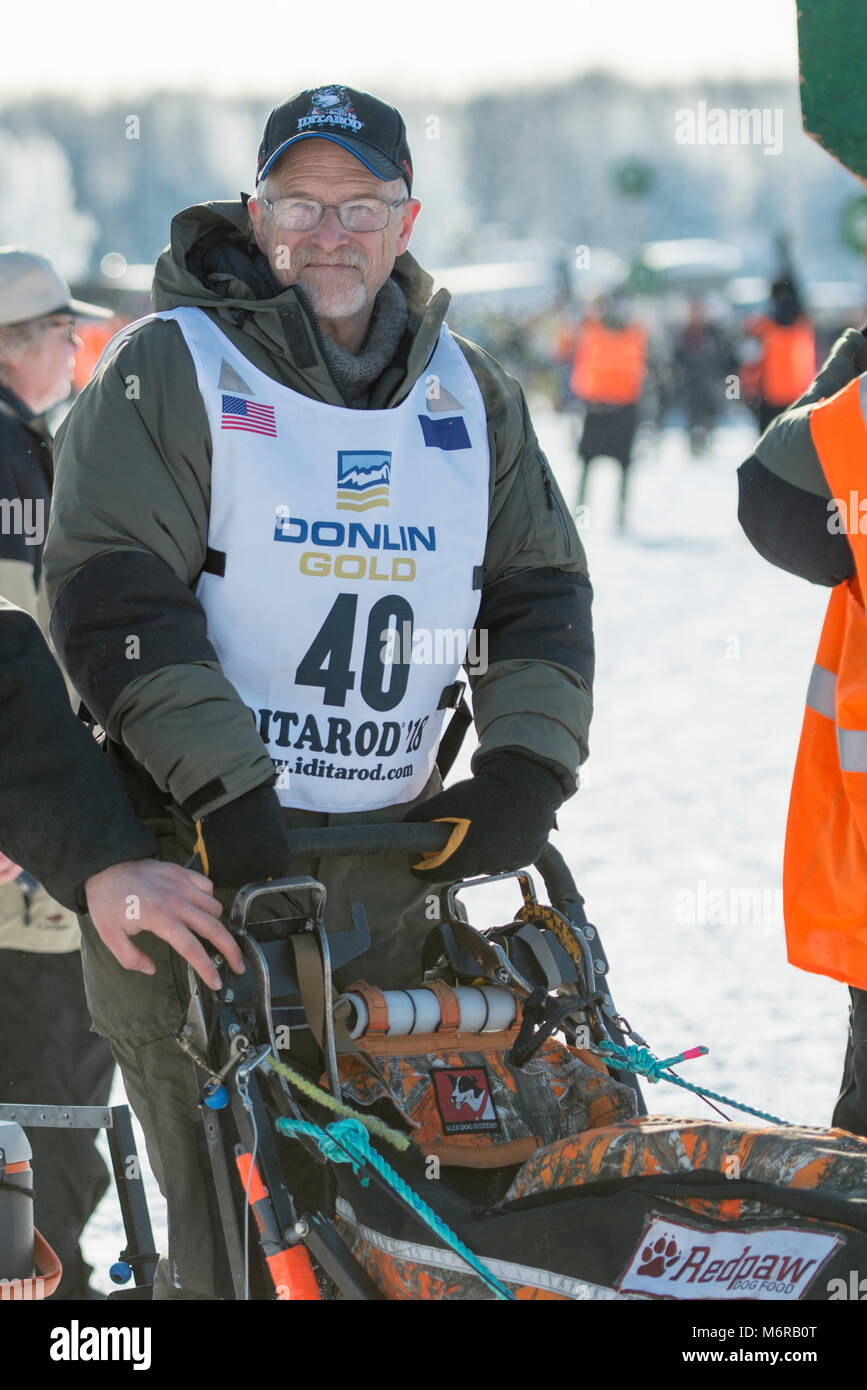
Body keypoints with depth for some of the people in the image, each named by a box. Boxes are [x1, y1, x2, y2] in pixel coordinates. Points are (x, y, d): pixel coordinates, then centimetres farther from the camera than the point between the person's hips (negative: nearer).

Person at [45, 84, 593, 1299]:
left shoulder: (471, 396, 15)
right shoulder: (170, 368, 0)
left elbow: (543, 596, 18)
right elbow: (111, 596, -9)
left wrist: (527, 766, 0)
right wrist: (223, 785, -18)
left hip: (391, 866, 5)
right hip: (199, 854, -4)